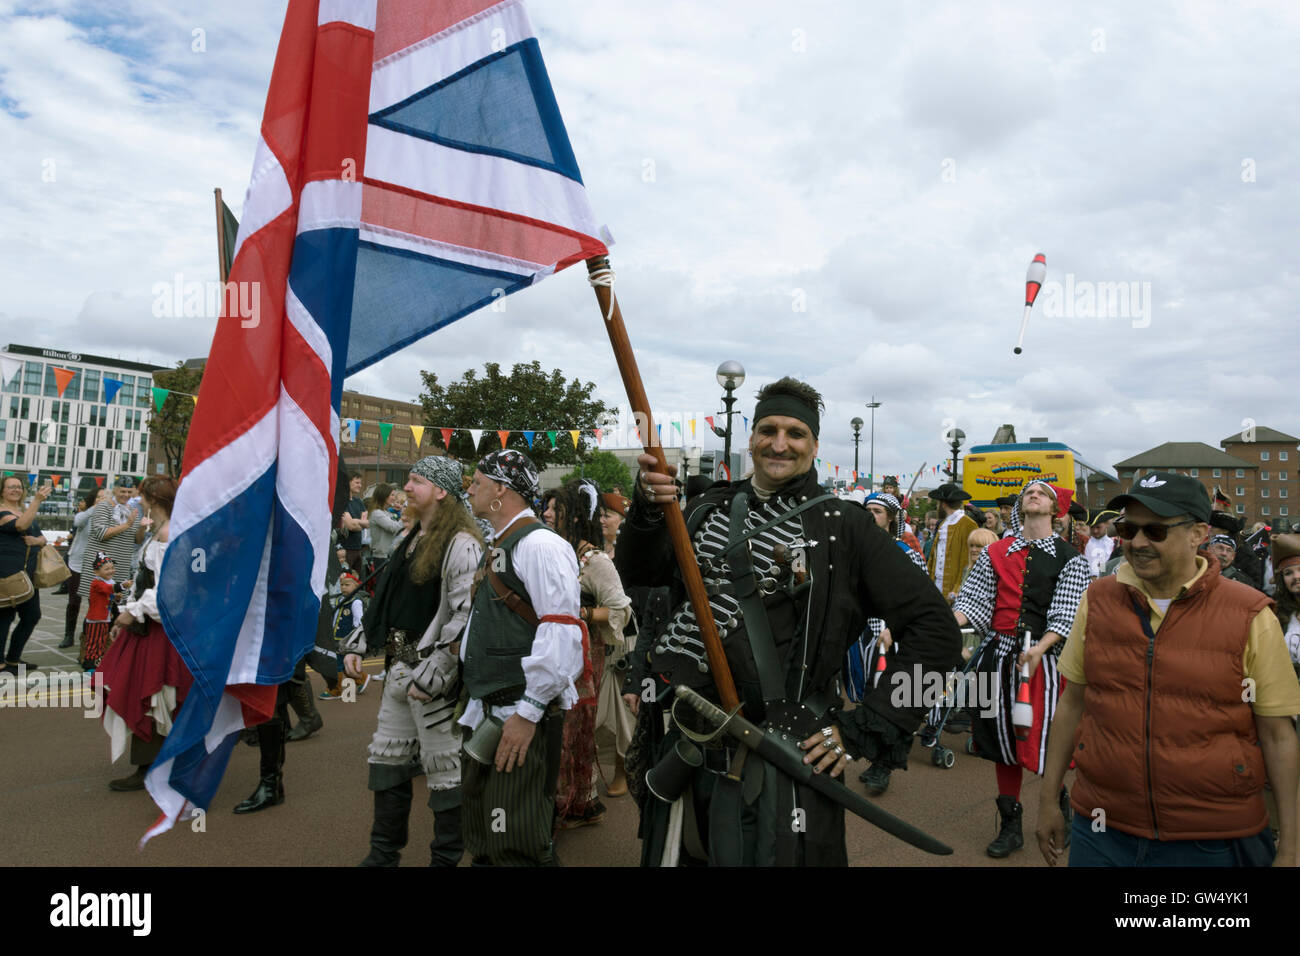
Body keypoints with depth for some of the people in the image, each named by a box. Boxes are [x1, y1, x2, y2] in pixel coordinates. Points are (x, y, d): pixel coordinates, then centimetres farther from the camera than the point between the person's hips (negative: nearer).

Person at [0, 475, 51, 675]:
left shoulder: (26, 511, 17)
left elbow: (43, 538, 19)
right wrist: (37, 500, -36)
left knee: (32, 615, 12)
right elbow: (21, 525, -28)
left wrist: (36, 540, -5)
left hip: (27, 573, 8)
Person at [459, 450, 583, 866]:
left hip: (521, 718, -10)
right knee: (483, 844, 20)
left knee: (515, 849, -4)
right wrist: (474, 706, 20)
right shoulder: (497, 548, 17)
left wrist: (528, 712, -23)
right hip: (485, 714, 10)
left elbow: (562, 629, -23)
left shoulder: (539, 544, -15)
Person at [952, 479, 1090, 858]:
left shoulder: (1070, 558, 1)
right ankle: (1011, 826, 25)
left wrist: (1039, 648, -22)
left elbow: (1066, 614, -7)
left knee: (1046, 742, 0)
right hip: (1001, 654, 3)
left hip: (1044, 657, -3)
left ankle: (1058, 809, 29)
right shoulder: (995, 553, 8)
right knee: (1003, 740, 10)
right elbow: (972, 600, 3)